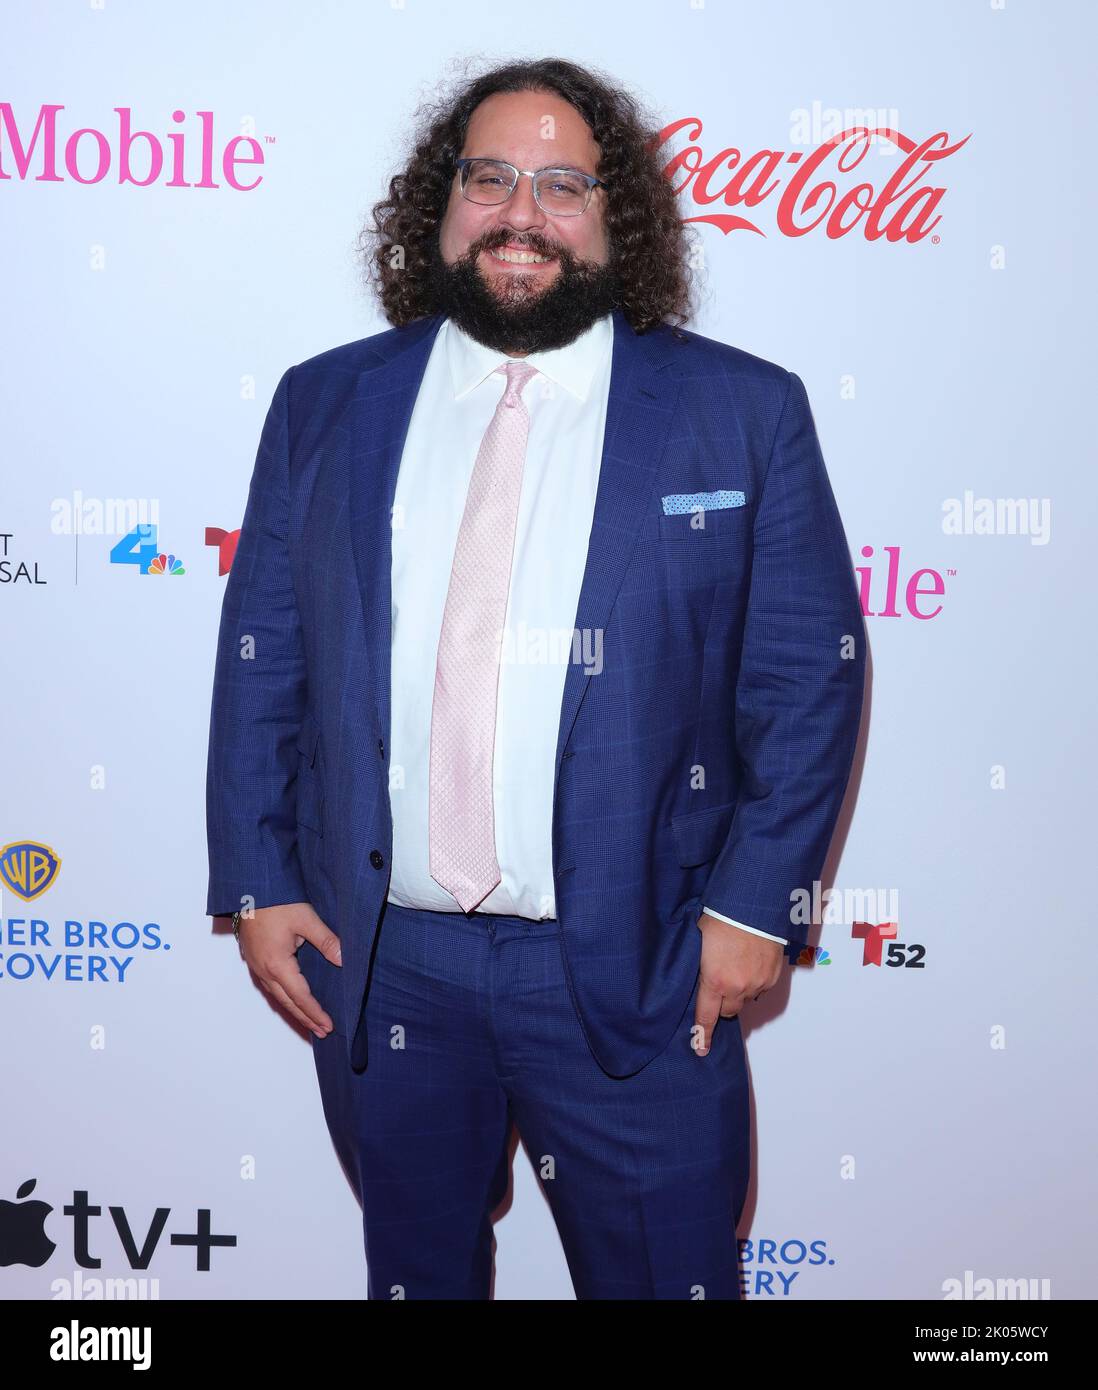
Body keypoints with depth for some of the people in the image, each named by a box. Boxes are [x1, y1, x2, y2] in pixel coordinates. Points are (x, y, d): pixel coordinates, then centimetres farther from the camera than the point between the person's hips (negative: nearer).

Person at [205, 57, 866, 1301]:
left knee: (663, 1275, 12)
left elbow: (809, 674, -2)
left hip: (635, 972, -2)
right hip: (375, 965, 3)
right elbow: (259, 659, 7)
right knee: (415, 1270, 21)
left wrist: (755, 903, -7)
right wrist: (256, 882, 2)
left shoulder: (743, 413, -2)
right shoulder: (323, 406, 5)